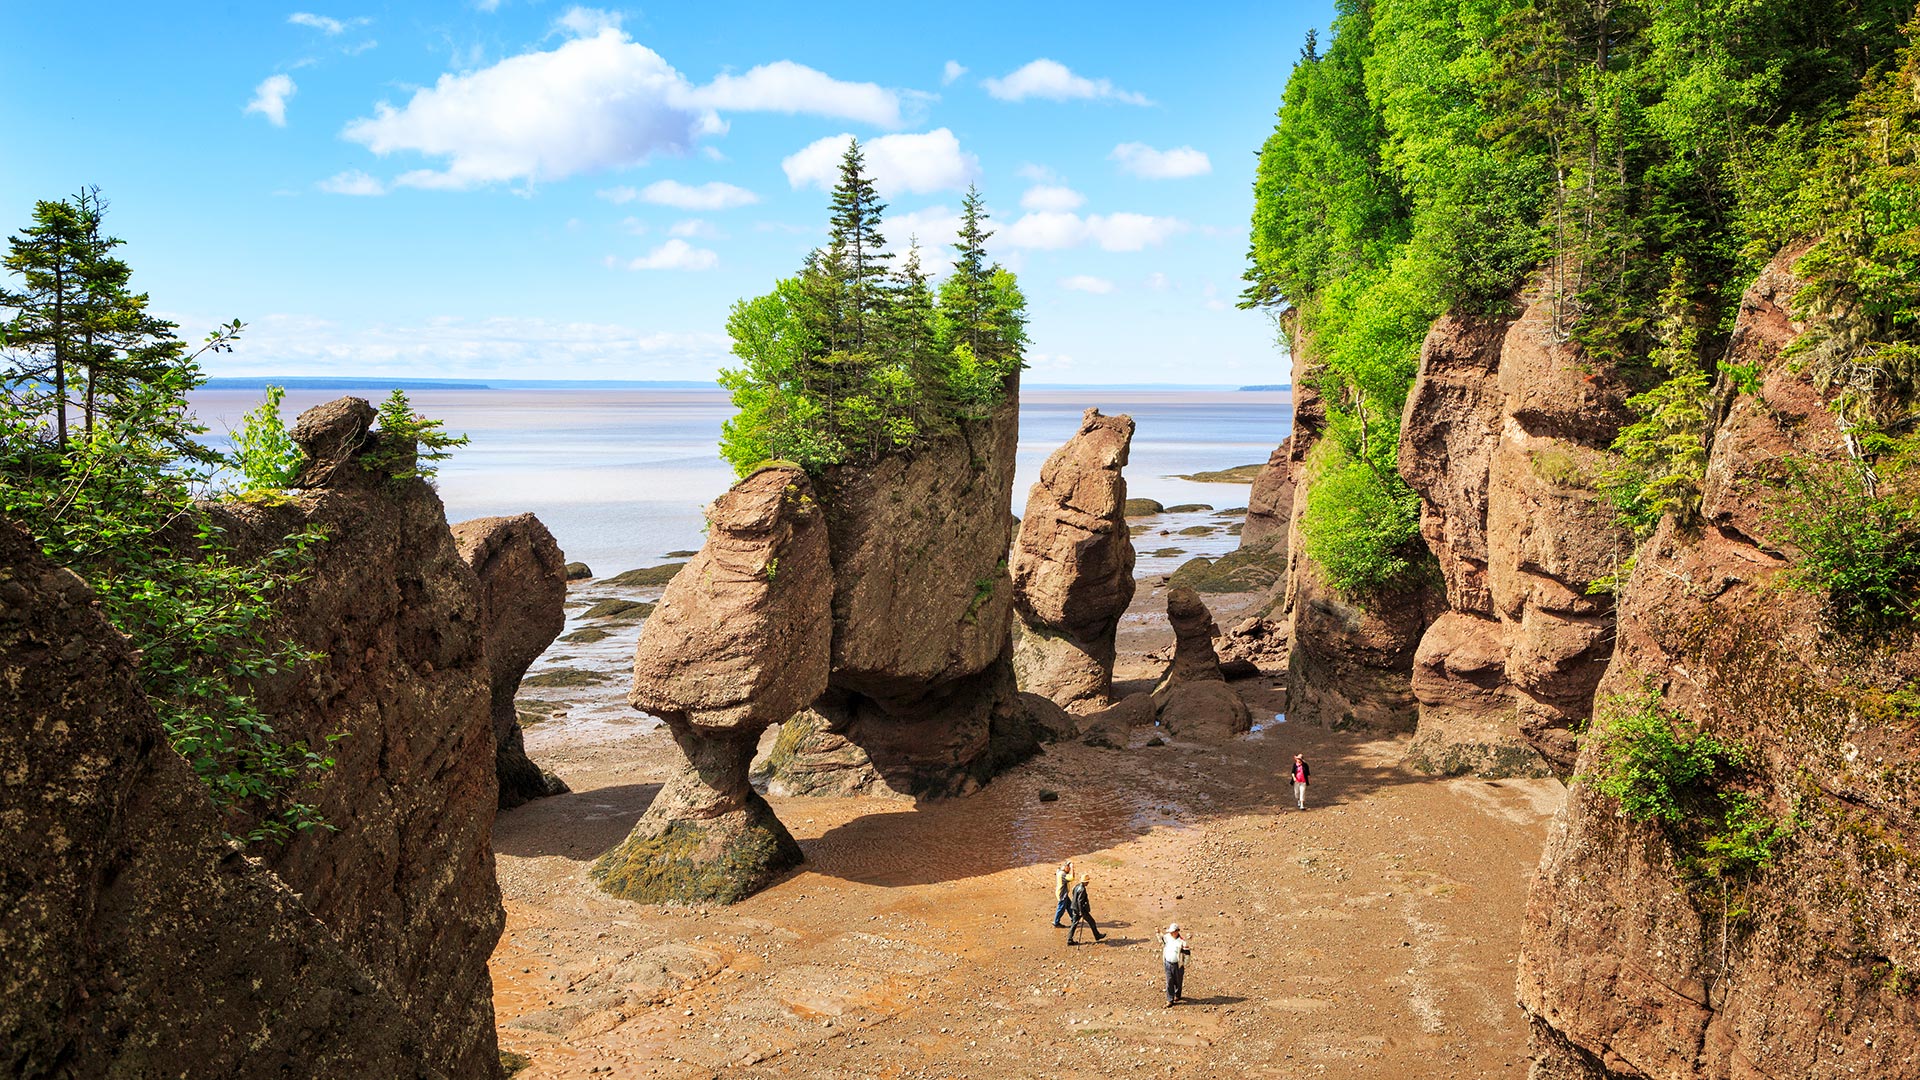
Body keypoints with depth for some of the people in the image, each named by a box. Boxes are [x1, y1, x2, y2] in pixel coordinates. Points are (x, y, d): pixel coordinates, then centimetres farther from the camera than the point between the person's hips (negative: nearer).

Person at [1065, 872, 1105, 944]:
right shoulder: (1082, 889, -23)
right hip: (1082, 909, -9)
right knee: (1092, 922, 10)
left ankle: (1069, 940, 8)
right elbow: (1080, 901, -27)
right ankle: (1097, 936, 25)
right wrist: (1081, 912, -25)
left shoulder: (1077, 886, 6)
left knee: (1074, 924, 11)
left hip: (1075, 909, 9)